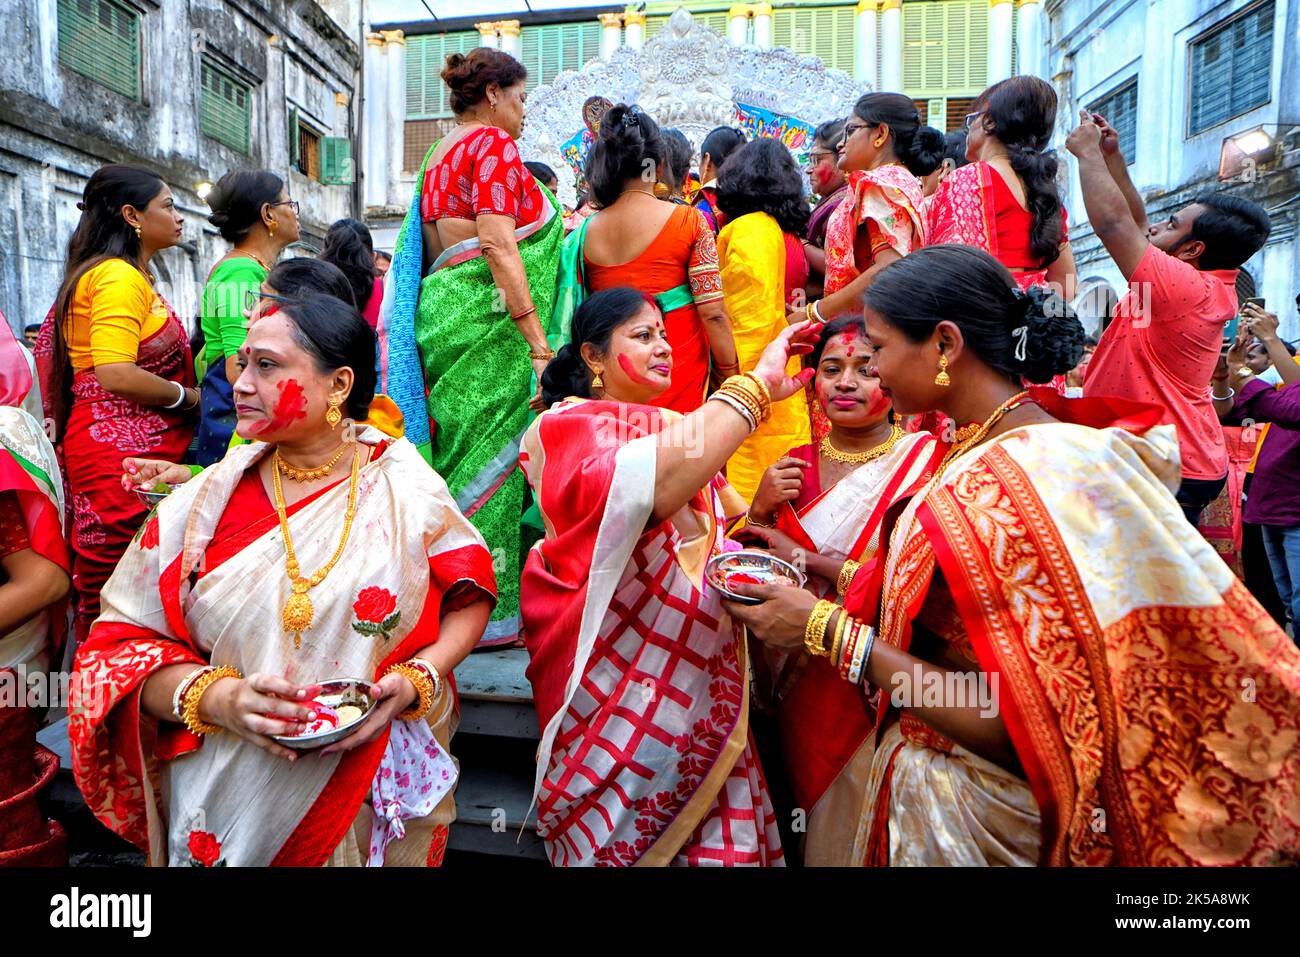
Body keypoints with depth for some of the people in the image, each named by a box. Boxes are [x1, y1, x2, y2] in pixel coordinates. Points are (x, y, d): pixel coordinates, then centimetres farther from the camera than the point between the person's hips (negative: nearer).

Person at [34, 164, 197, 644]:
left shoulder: (132, 275, 20)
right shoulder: (119, 276, -10)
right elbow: (116, 374, -21)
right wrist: (190, 398, -9)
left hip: (142, 448, 10)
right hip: (120, 448, -10)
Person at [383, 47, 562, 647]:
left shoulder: (438, 154, 22)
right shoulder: (493, 142, -5)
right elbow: (499, 247, -16)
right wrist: (539, 342, -19)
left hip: (438, 311, 9)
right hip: (486, 312, -9)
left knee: (454, 449, 11)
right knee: (492, 455, -6)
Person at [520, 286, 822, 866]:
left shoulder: (682, 430, 16)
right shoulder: (564, 427, -6)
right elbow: (643, 492, -28)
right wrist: (755, 386, -25)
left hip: (701, 682, 6)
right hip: (618, 684, -6)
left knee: (725, 840, 6)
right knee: (622, 838, 0)